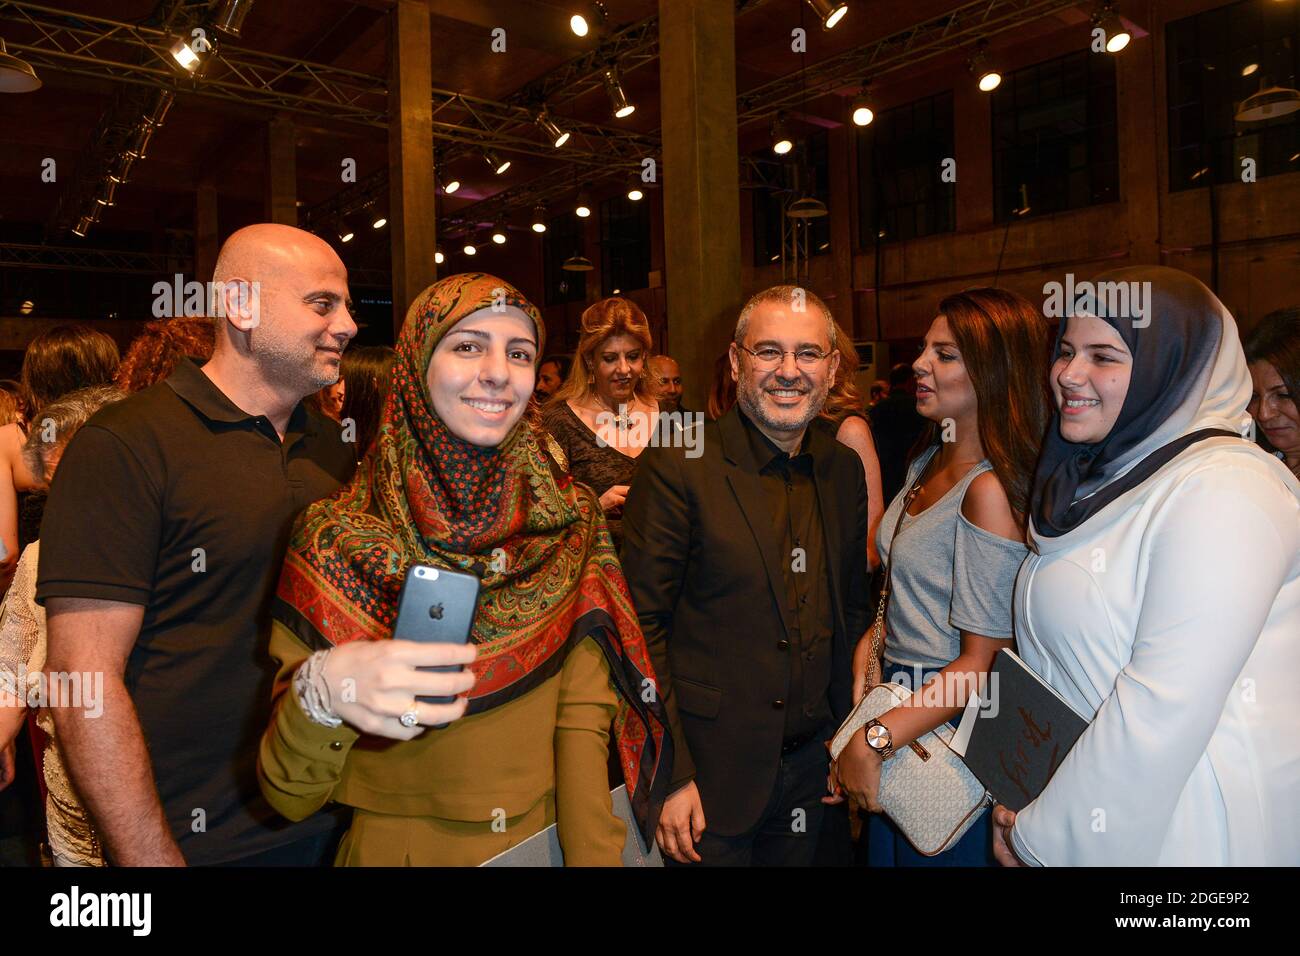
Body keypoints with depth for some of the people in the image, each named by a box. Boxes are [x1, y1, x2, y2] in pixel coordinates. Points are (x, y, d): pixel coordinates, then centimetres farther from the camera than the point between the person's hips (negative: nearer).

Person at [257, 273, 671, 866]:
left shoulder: (571, 526, -7)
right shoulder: (337, 544, -14)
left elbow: (583, 725, -10)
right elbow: (289, 796, -15)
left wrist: (596, 856, -25)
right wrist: (322, 691, -34)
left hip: (548, 842, 2)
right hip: (396, 848, -1)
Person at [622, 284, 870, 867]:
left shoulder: (844, 470, 3)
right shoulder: (678, 467, -16)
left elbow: (851, 610, 12)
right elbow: (640, 627, -15)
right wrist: (670, 775, -15)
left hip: (808, 767, 5)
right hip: (709, 774, -5)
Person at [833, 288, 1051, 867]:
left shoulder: (990, 488, -21)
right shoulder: (926, 465, 5)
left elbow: (982, 661, -21)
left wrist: (874, 740, -21)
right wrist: (870, 645, -1)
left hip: (952, 732, -8)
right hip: (899, 700, 8)